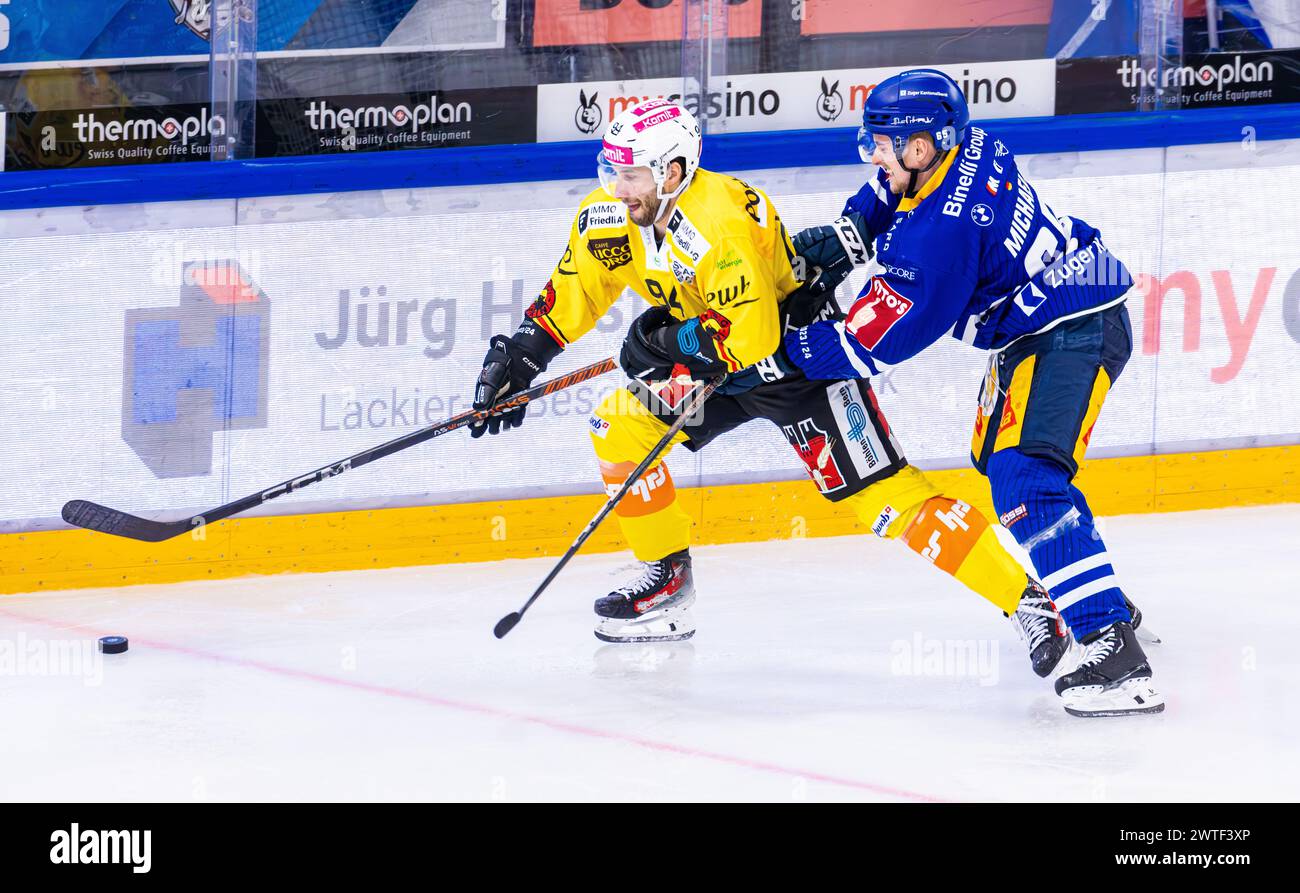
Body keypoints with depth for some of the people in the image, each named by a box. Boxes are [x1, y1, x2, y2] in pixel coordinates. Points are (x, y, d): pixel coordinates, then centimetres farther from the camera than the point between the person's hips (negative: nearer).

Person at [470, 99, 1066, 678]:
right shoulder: (609, 217, -6)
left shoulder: (720, 222, -33)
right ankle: (668, 582, 16)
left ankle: (1024, 599, -17)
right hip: (713, 362, 9)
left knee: (881, 493, -17)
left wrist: (666, 341, -24)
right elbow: (571, 294, 9)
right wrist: (519, 357, 2)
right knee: (618, 427, 0)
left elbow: (748, 335, -35)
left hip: (799, 354, -9)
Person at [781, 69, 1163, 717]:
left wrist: (787, 351, -6)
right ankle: (1099, 599, 40)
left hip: (1073, 335, -11)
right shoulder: (971, 149, -2)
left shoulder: (937, 232, -28)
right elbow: (890, 191, 23)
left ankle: (1115, 653, -33)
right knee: (998, 456, 25)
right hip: (1034, 328, 11)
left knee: (1025, 479, -24)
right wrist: (843, 235, 7)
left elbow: (872, 342, -19)